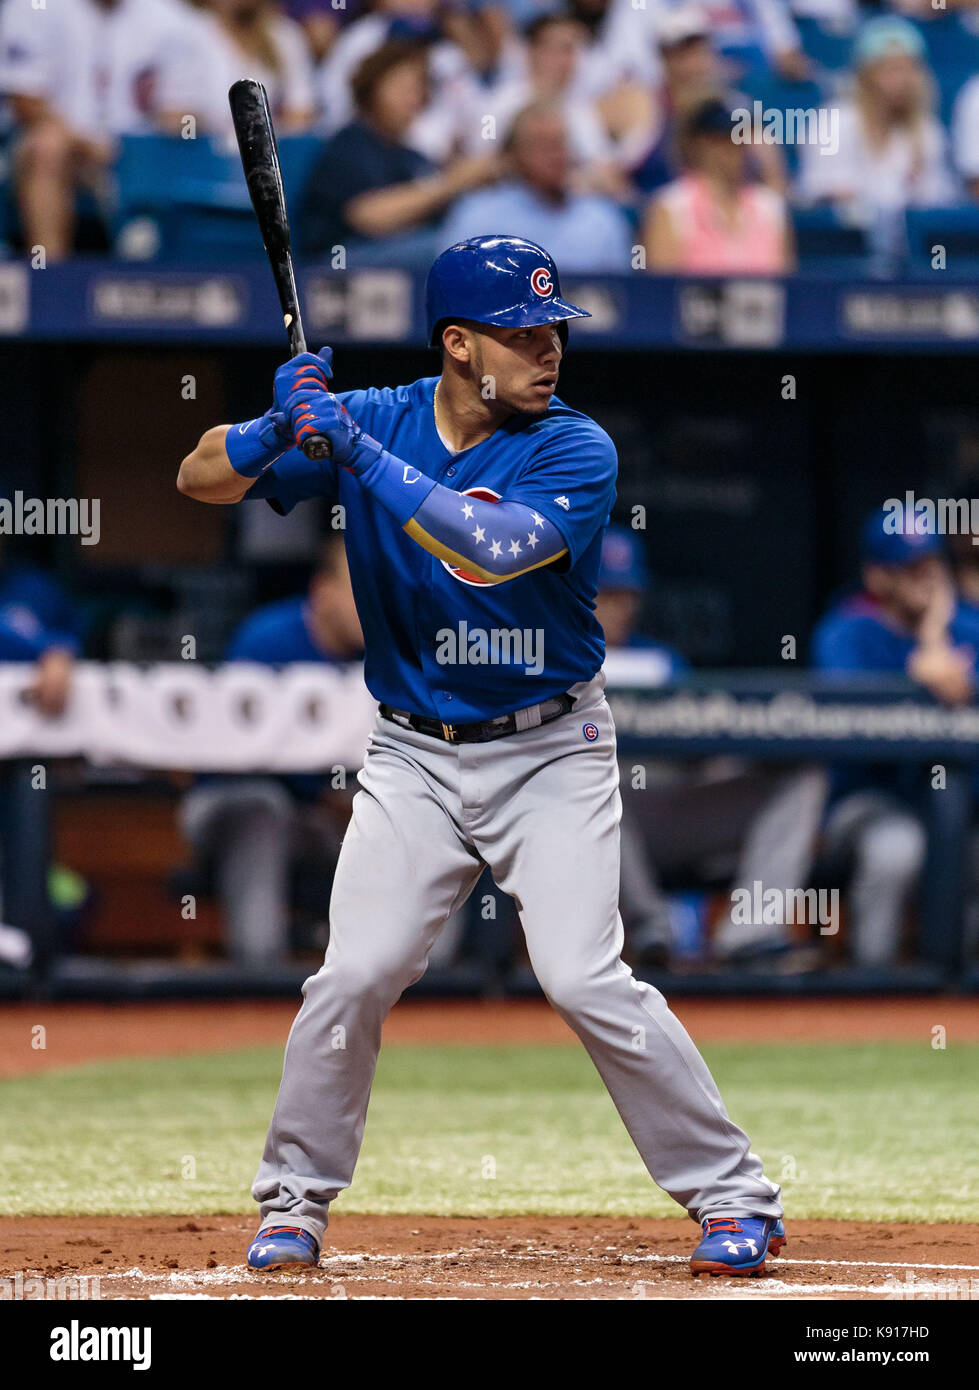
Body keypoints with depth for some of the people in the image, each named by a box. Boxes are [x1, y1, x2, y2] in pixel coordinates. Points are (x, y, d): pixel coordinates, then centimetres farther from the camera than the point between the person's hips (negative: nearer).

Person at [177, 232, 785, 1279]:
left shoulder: (575, 450, -14)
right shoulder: (369, 418, -3)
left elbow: (488, 548, -31)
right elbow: (201, 479, -2)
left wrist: (353, 447, -32)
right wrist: (281, 426, -23)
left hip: (548, 751, -3)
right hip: (415, 755, 3)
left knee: (585, 979, -14)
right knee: (354, 976, -7)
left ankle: (734, 1197, -3)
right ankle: (293, 1202, 11)